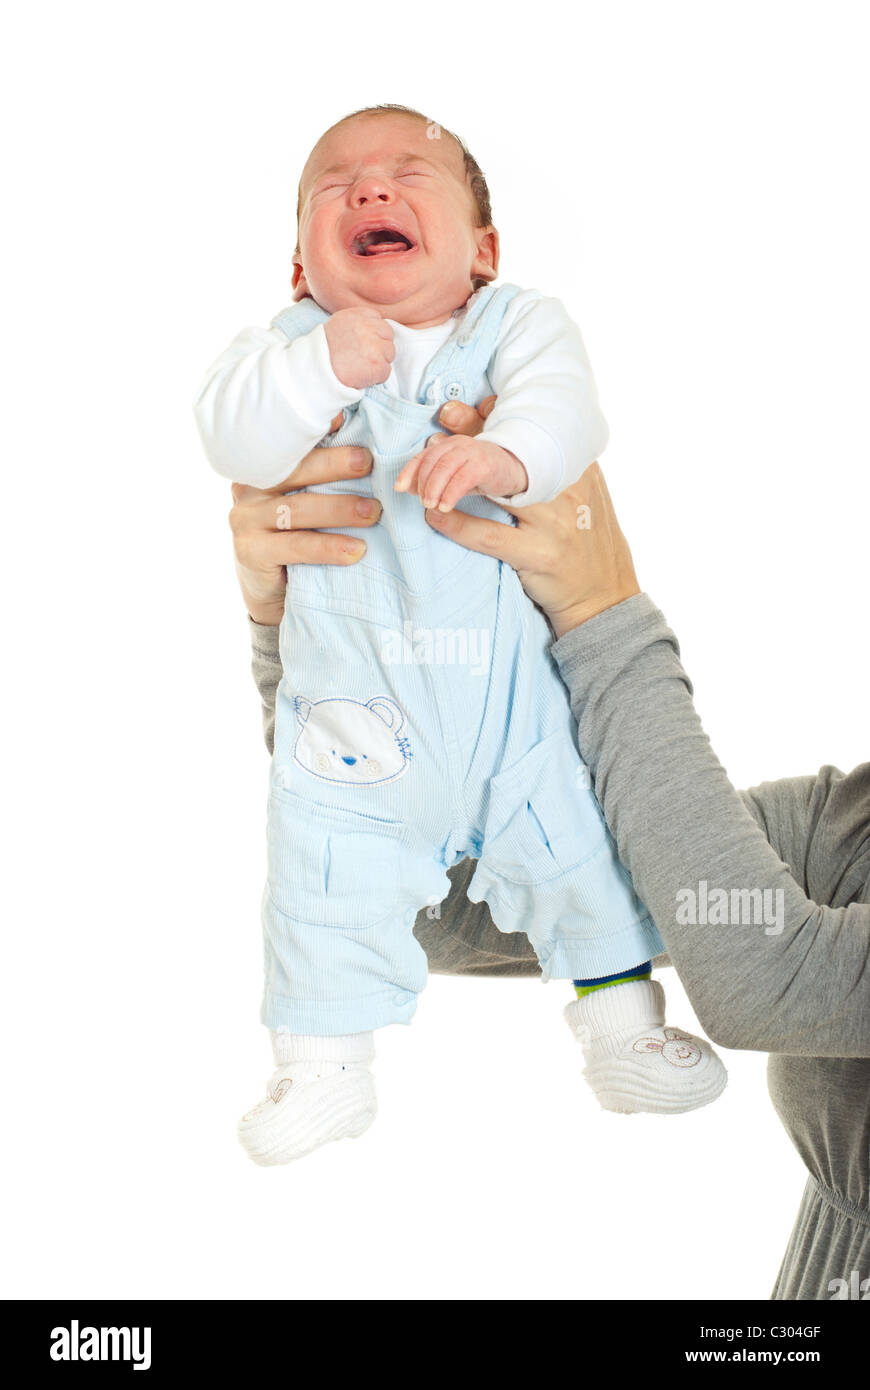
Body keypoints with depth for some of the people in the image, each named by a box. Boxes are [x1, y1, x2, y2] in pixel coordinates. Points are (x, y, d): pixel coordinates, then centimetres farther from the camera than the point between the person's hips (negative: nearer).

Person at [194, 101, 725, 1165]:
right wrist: (326, 364, -29)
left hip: (516, 687, 0)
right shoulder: (291, 343, 0)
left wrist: (502, 454, -41)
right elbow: (234, 439, -16)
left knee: (582, 851, 10)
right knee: (330, 882, 7)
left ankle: (622, 1020, 32)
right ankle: (324, 1067, 27)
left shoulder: (516, 324, -2)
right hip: (354, 707, 0)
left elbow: (561, 406, -21)